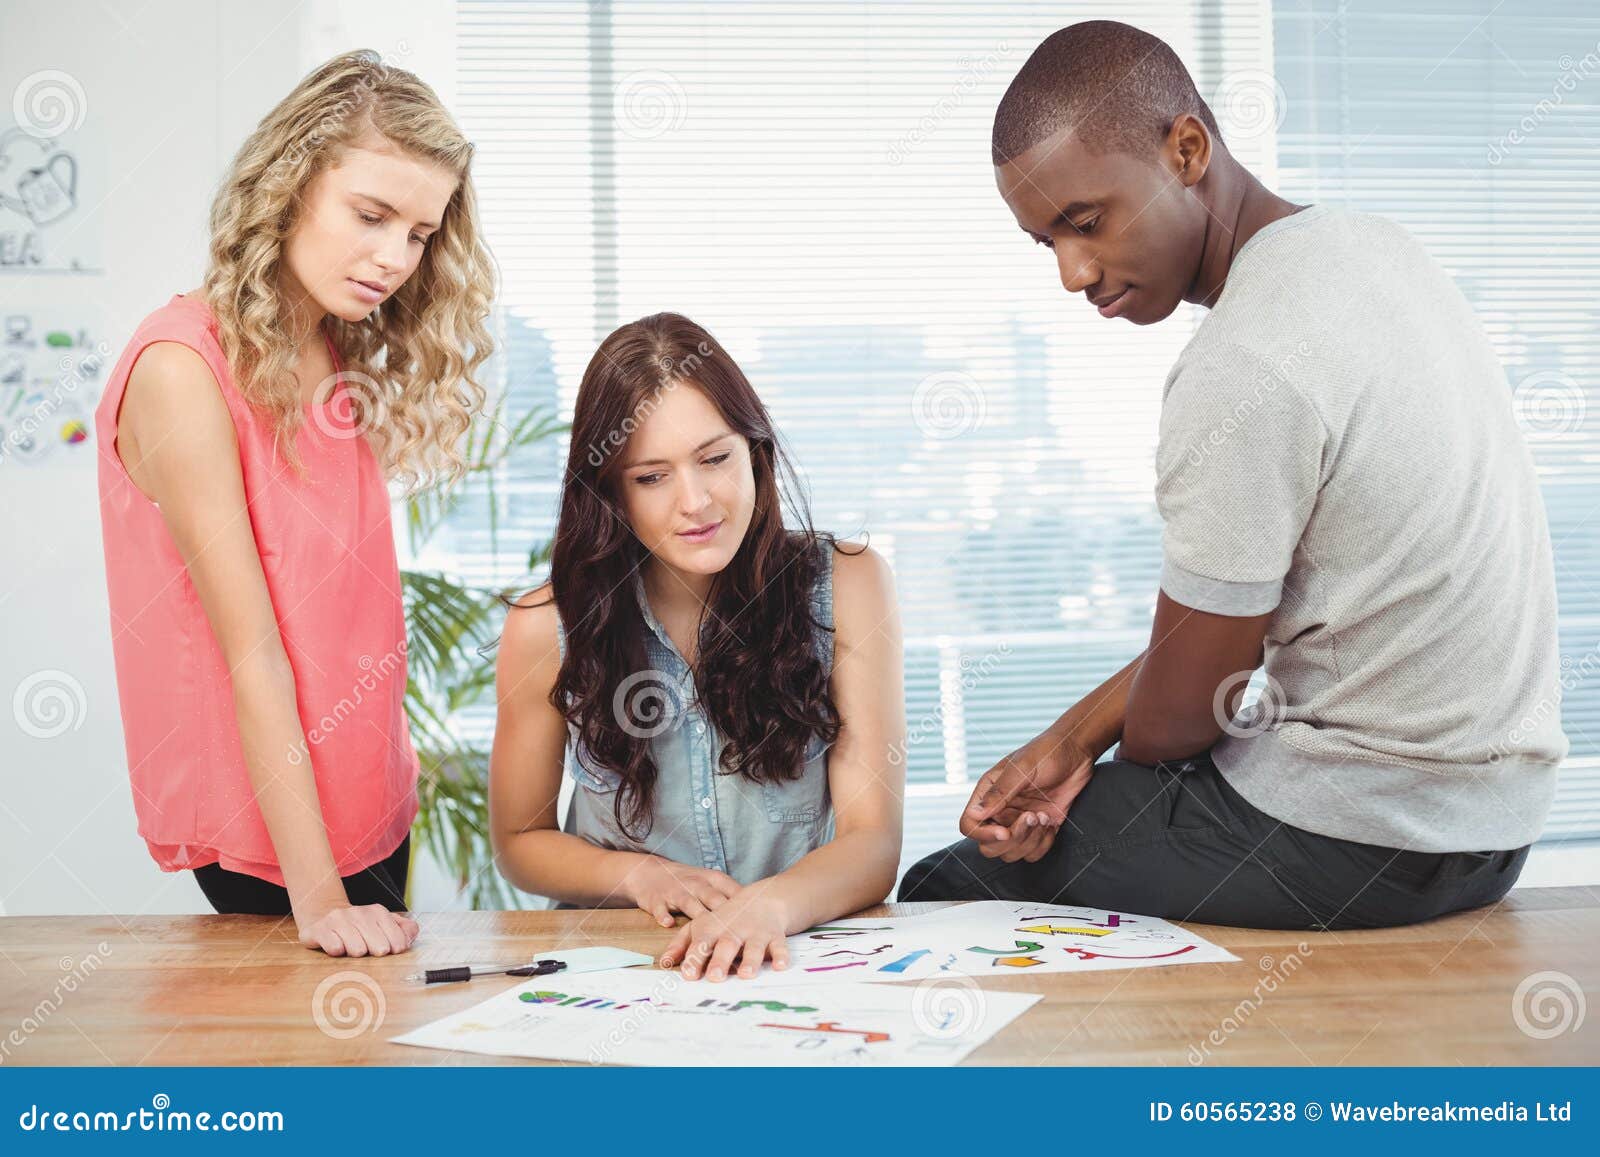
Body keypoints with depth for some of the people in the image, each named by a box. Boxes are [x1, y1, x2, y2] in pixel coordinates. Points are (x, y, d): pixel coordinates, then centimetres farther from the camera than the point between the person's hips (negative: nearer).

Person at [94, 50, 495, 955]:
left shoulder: (348, 365, 4)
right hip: (268, 841, -7)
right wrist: (315, 893, -22)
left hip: (371, 805, 7)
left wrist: (396, 761, 2)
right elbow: (250, 649, -22)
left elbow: (348, 613, 7)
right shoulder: (183, 370, -19)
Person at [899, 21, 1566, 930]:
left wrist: (1087, 747, 8)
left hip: (1365, 837, -10)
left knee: (945, 890, 5)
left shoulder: (1242, 375, -26)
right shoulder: (1367, 245, 5)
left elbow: (1177, 714, -15)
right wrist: (1072, 737, 5)